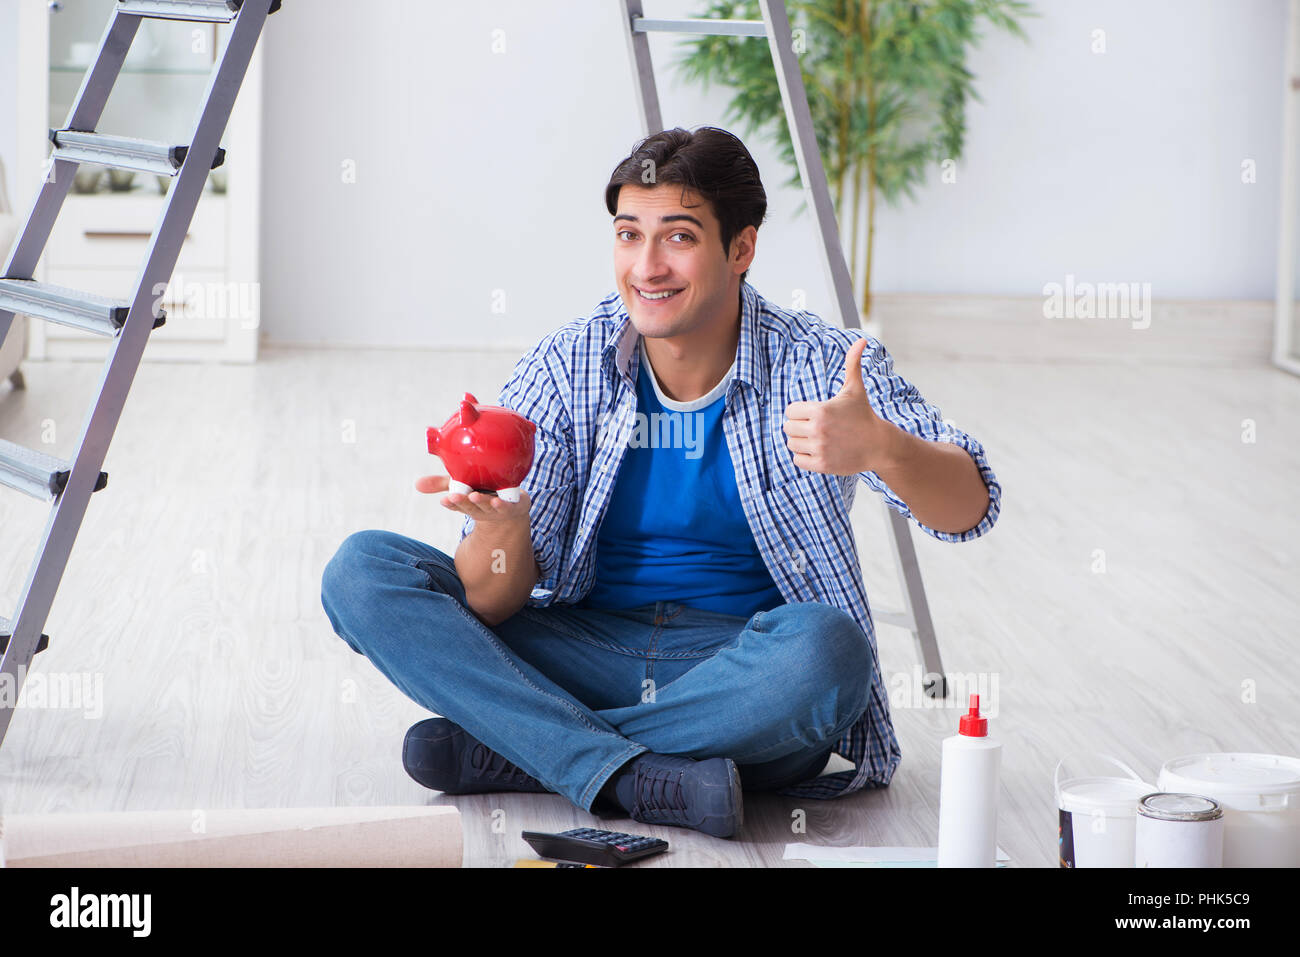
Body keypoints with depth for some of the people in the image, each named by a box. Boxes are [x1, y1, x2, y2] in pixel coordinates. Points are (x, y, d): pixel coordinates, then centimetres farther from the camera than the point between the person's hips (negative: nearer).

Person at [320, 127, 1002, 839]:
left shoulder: (820, 366, -9)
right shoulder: (565, 368, -4)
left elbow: (968, 509, -23)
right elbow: (492, 604, -7)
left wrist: (878, 446, -45)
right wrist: (502, 527, -32)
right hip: (584, 644, 3)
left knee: (823, 648, -37)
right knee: (363, 570, -15)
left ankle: (498, 752, -21)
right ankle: (633, 779, -29)